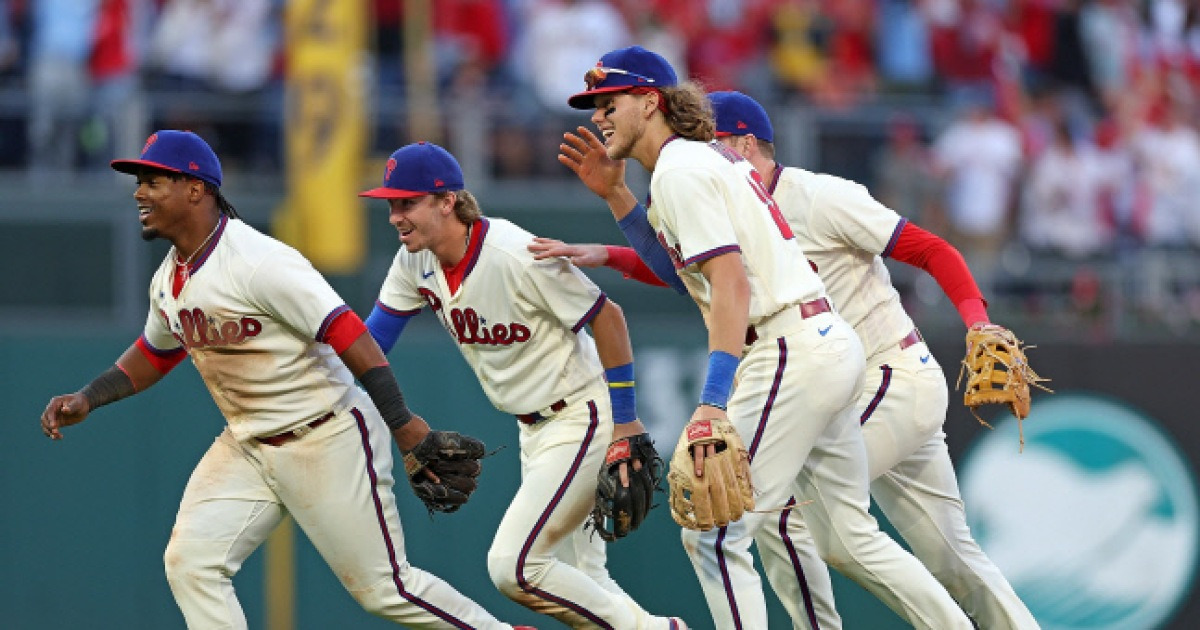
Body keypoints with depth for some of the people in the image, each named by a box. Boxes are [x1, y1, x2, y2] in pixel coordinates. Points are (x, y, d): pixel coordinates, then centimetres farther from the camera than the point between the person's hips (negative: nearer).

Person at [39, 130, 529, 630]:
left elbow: (343, 330, -26)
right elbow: (156, 353, 25)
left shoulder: (257, 262, -22)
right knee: (189, 562, -8)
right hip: (246, 449, 8)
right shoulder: (168, 279, 6)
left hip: (325, 439, -8)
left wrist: (401, 421, -32)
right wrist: (86, 399, 11)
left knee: (383, 587, -3)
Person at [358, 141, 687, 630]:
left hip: (582, 420, -9)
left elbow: (607, 317, -17)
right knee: (581, 581, 11)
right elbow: (371, 339, 6)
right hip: (534, 428, 9)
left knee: (512, 566, -17)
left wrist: (625, 423, -15)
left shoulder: (517, 256, -25)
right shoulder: (416, 261, -2)